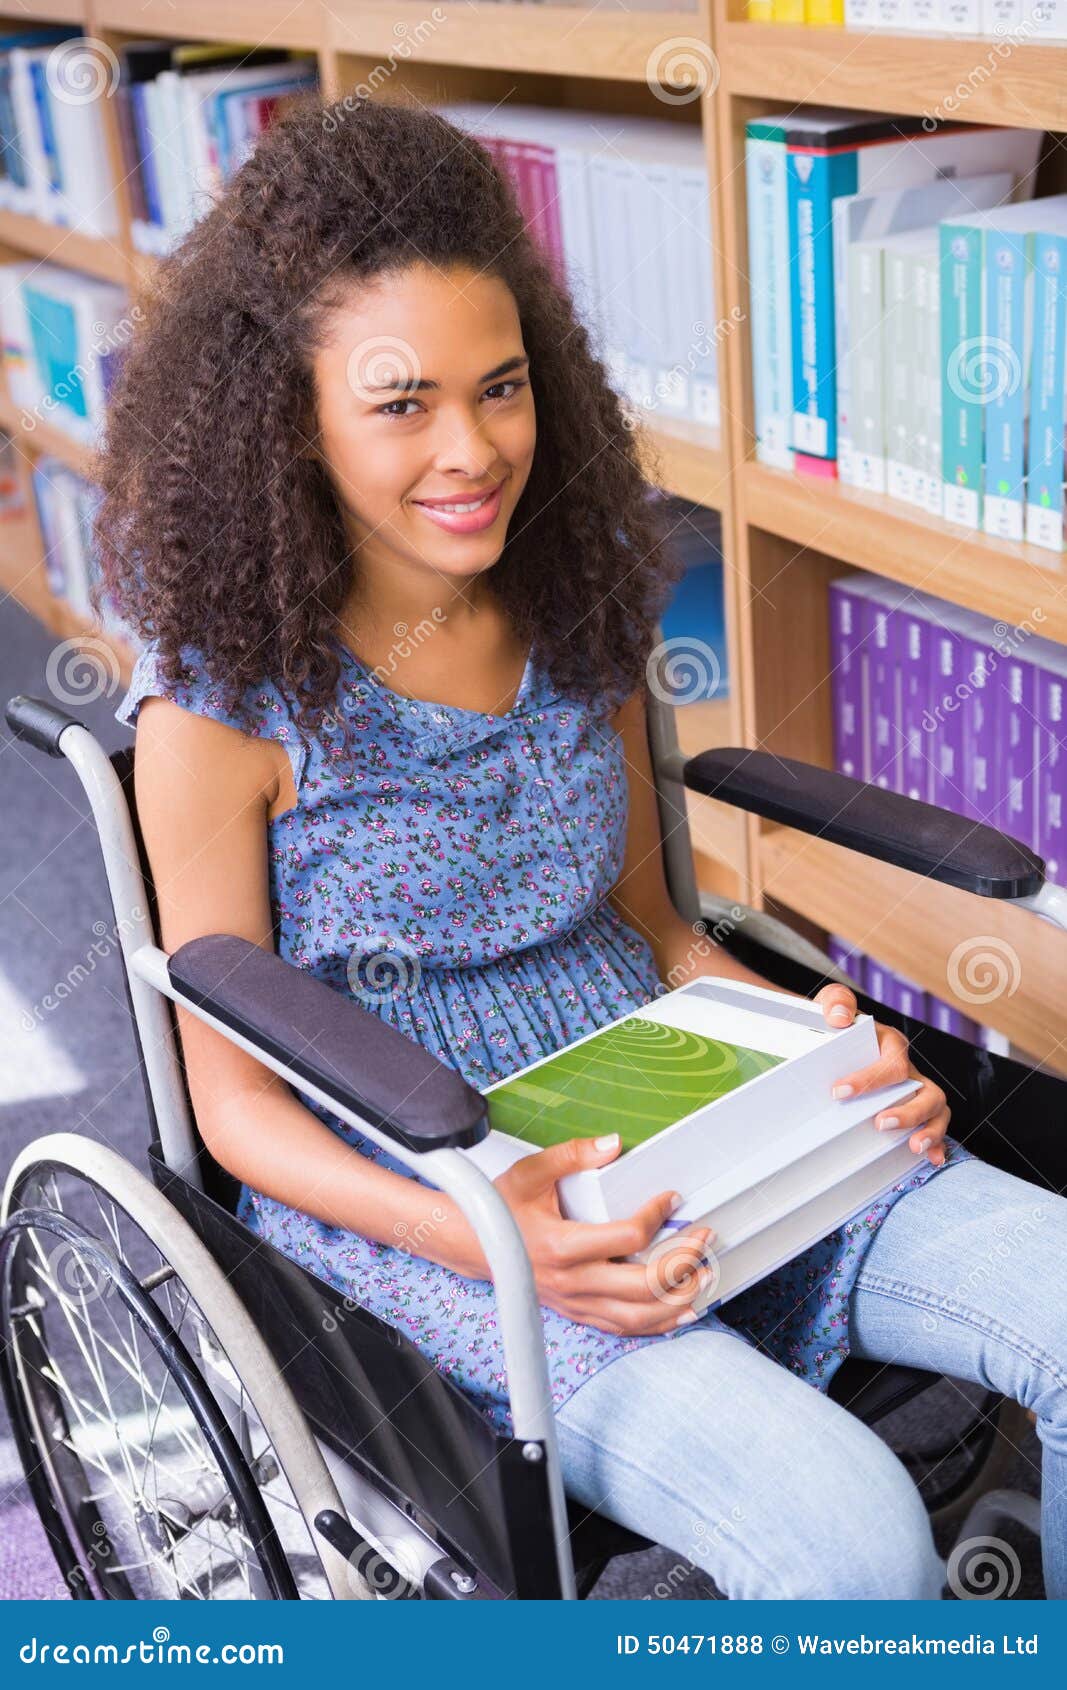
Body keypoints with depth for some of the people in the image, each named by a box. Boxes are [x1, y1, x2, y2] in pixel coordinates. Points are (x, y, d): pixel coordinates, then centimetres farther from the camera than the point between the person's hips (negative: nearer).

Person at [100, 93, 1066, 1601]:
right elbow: (236, 1094, -6)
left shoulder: (580, 612, 4)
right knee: (851, 1537, -27)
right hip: (407, 1198, -5)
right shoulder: (224, 705, -11)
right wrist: (478, 1234, -23)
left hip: (672, 1115, 6)